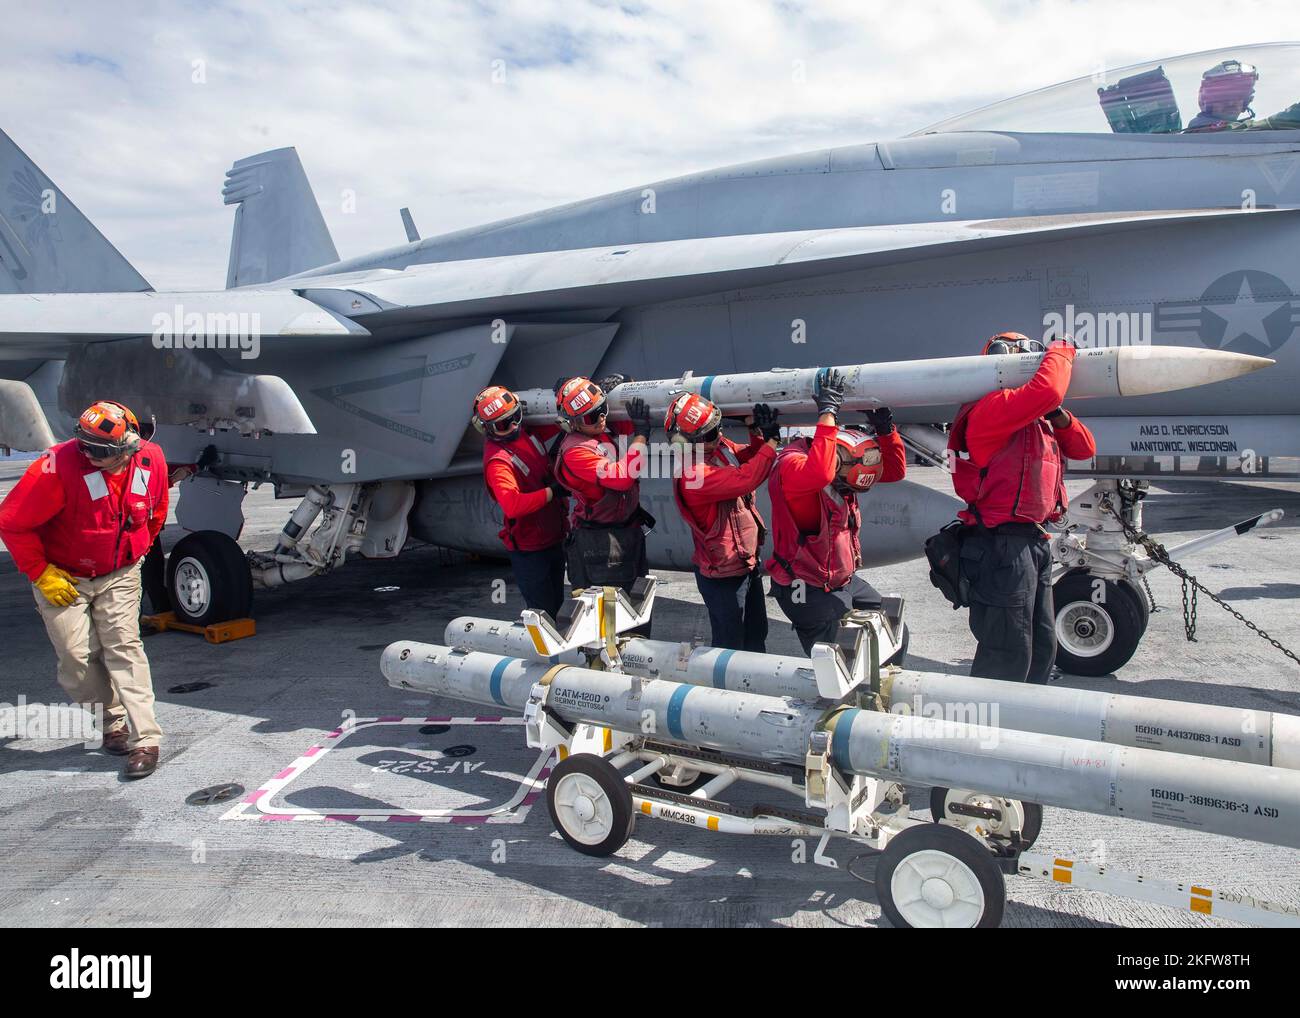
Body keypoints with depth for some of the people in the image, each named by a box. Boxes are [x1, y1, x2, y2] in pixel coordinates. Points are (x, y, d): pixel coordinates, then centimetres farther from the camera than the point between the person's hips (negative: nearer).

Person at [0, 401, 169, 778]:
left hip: (119, 575, 2)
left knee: (124, 647, -8)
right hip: (62, 578, -1)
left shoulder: (151, 461, -14)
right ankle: (115, 722, 18)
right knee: (77, 656, -3)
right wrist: (42, 574, -12)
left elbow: (156, 511, 9)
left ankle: (145, 740, -8)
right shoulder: (59, 466, -28)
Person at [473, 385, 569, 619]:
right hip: (530, 548, -8)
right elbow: (513, 506, -36)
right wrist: (553, 491, -31)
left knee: (556, 600, 22)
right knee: (542, 610, 0)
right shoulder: (496, 461, -23)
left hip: (553, 538, 8)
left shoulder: (527, 433, 0)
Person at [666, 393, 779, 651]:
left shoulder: (719, 445, -4)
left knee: (756, 632, 25)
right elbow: (744, 480, -39)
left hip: (748, 560, 9)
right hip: (724, 573, -9)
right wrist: (771, 441, -32)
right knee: (730, 644, 9)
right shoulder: (692, 473, -31)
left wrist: (758, 434, -10)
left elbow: (747, 456, 9)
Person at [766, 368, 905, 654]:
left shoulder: (845, 461, 2)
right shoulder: (792, 466, -23)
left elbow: (894, 471, 8)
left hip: (844, 580, 9)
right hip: (809, 591, -9)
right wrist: (827, 411, -41)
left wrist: (885, 430, -8)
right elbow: (819, 473, -47)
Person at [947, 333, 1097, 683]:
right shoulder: (991, 407, -12)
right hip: (1002, 545, -10)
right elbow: (1045, 391, -29)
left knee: (1042, 648, 19)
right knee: (1007, 657, -7)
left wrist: (1059, 416, 2)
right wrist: (1061, 351, -9)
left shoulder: (1036, 420, 20)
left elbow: (1084, 449, 20)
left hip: (1033, 541, 11)